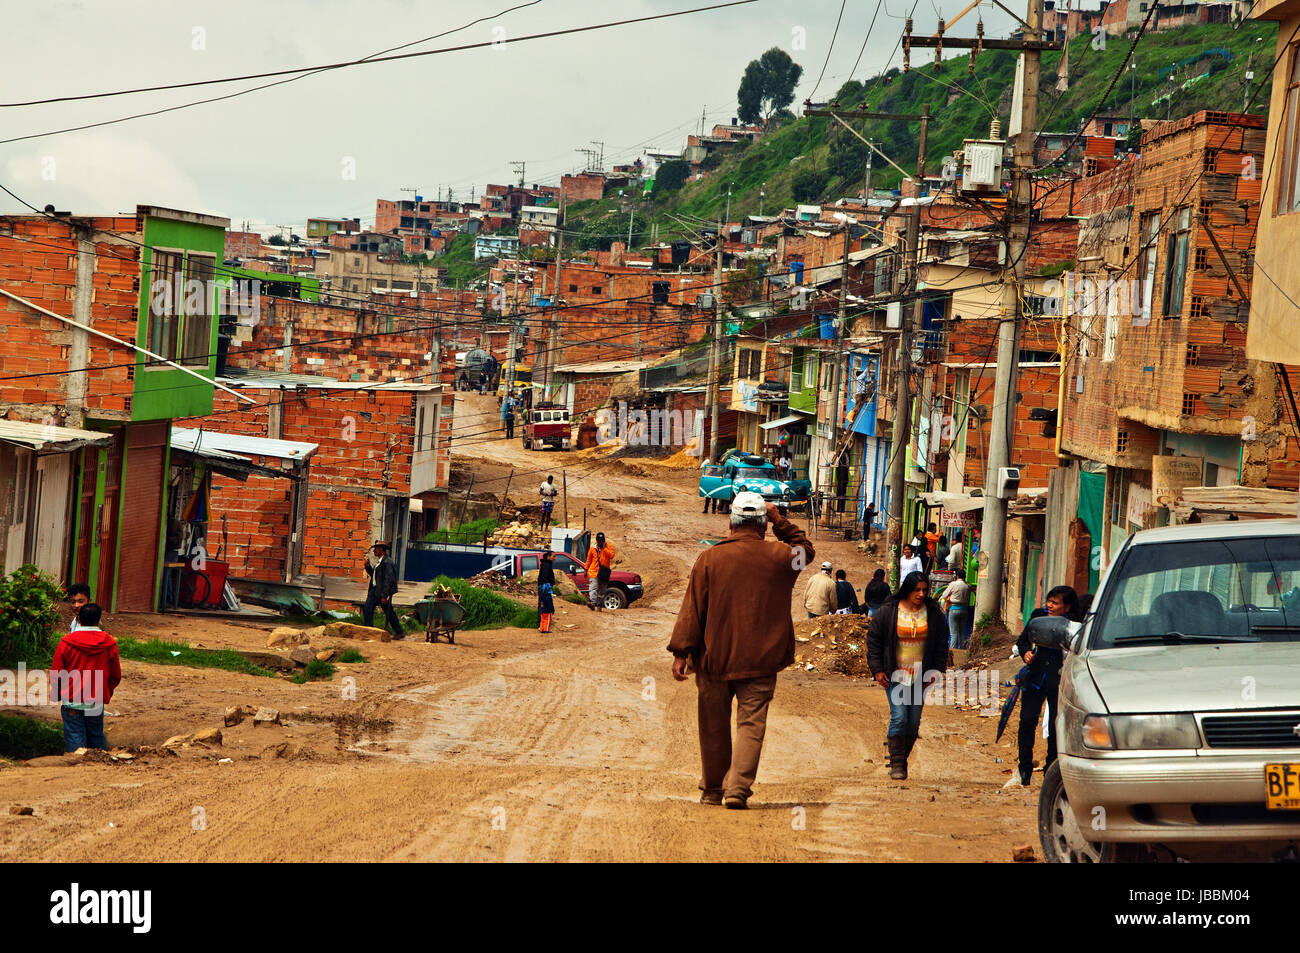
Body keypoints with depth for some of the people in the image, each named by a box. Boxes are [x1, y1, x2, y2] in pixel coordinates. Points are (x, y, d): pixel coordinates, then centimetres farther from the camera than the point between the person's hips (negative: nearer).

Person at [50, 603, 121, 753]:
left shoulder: (66, 642, -9)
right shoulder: (110, 643, -4)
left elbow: (55, 674, -3)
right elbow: (116, 676, 6)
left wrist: (55, 695, 14)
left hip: (72, 702, -2)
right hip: (97, 703, 2)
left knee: (75, 741, 3)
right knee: (97, 739, 15)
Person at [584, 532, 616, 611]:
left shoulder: (608, 547, 3)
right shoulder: (592, 549, 7)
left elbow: (611, 556, -15)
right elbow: (588, 560, 16)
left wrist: (604, 548, -15)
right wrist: (586, 570, 15)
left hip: (604, 572, 1)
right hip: (593, 572, -1)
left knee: (602, 591, 8)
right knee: (593, 588, -17)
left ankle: (599, 605, 16)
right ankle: (592, 602, -32)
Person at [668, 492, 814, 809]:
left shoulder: (710, 558, -3)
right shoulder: (780, 556, -2)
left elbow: (692, 608, -3)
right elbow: (805, 551, 23)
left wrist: (681, 652, -1)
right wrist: (780, 522, 20)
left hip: (714, 659, 1)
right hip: (760, 662, 0)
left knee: (714, 728, 12)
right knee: (751, 725, 0)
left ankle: (712, 789, 23)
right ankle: (738, 789, -14)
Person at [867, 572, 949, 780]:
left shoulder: (933, 612, 3)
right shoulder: (888, 611, -3)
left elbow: (942, 643, 12)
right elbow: (873, 638, 3)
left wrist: (937, 669, 4)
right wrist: (877, 670, -2)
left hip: (921, 676, 3)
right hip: (896, 675, -3)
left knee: (914, 722, 3)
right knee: (899, 717, -14)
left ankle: (902, 759, 16)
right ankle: (896, 764, -9)